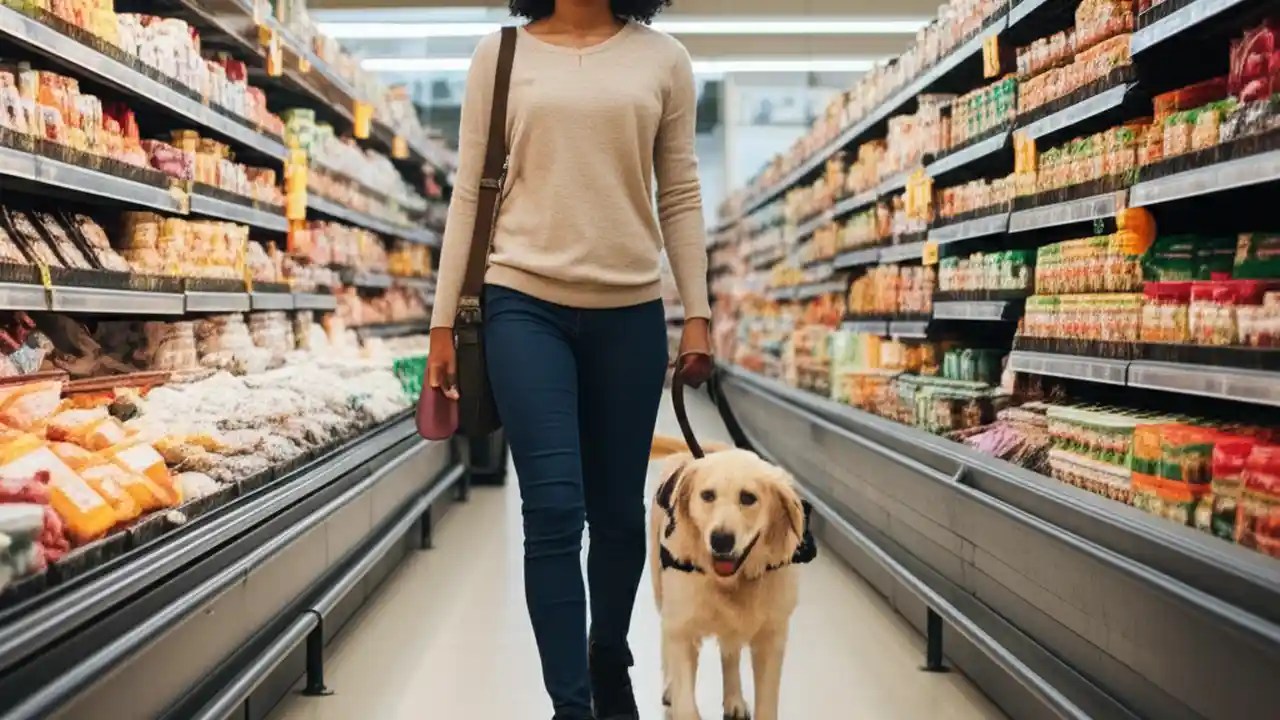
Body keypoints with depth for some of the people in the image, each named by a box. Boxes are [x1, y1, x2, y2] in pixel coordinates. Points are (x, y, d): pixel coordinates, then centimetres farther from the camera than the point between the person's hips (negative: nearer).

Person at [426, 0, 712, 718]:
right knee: (554, 512, -7)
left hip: (631, 314, 2)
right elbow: (470, 194, 5)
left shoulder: (663, 58, 7)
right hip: (524, 306, -1)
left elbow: (681, 197, 8)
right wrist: (443, 323, 2)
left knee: (619, 512, 11)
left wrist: (699, 315, 3)